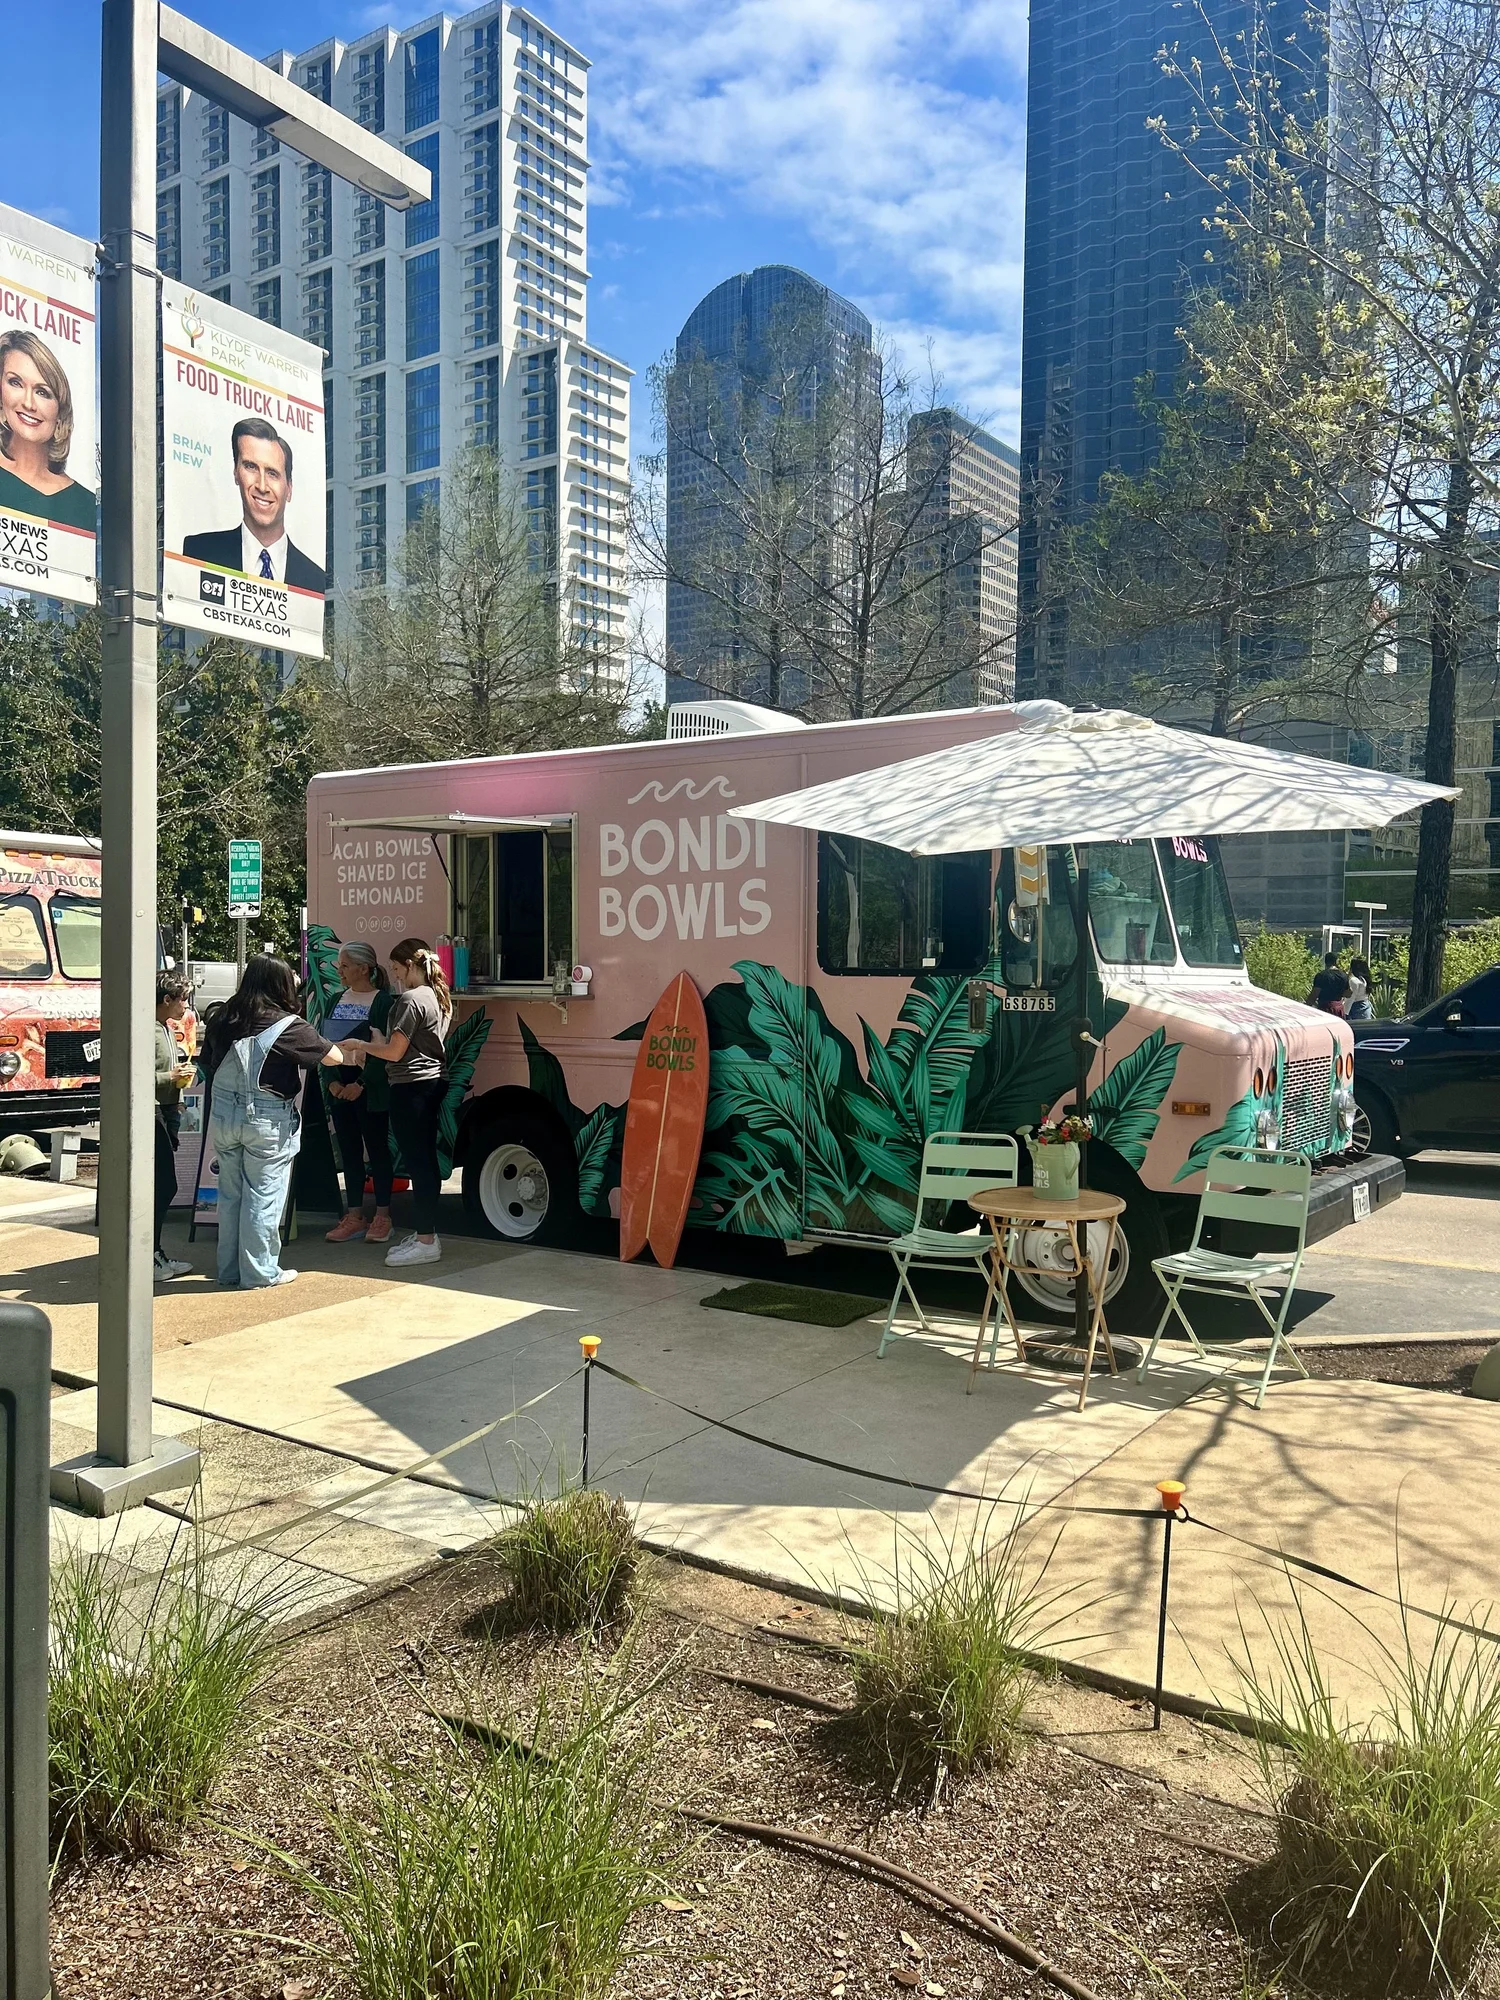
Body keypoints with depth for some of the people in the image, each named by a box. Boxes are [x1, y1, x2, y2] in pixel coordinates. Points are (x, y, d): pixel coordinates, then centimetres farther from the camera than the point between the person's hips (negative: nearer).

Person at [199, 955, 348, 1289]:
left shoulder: (220, 1019, 4)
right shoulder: (288, 1026, -12)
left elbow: (207, 1062, 11)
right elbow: (334, 1056, -7)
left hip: (223, 1115, 5)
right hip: (267, 1121, -5)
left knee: (230, 1194, 14)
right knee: (264, 1197, 4)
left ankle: (229, 1269, 23)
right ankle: (259, 1271, 11)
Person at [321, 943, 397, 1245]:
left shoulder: (383, 1001, -8)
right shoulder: (337, 1001, 10)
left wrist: (360, 1084, -17)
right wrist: (333, 1081, -6)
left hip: (371, 1089, -6)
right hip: (339, 1089, 6)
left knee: (377, 1149, 2)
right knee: (349, 1152, 9)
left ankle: (382, 1217, 10)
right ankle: (355, 1218, 16)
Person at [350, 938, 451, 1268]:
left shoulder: (411, 999, -15)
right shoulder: (439, 997, 13)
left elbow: (394, 1052, -15)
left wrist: (362, 1045, 1)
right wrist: (379, 1044, 14)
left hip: (411, 1089, -10)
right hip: (434, 1083, 10)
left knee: (417, 1162, -6)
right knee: (426, 1160, 14)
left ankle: (426, 1242, -3)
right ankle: (426, 1233, 22)